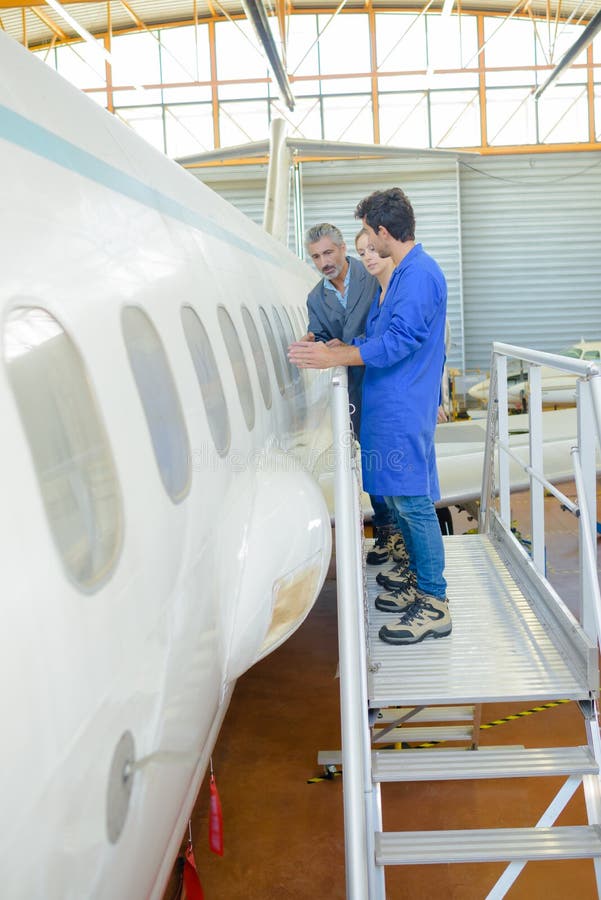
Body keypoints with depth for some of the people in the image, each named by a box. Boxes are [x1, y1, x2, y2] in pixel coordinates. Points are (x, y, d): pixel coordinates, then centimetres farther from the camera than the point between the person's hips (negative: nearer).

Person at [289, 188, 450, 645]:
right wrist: (334, 349, 24)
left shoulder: (419, 274, -16)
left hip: (406, 408, -10)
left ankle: (435, 605, 1)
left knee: (413, 500, -6)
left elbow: (398, 341, -24)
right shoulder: (405, 273, 18)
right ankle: (418, 580, 29)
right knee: (399, 496, 16)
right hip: (390, 405, 10)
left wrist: (333, 358, -26)